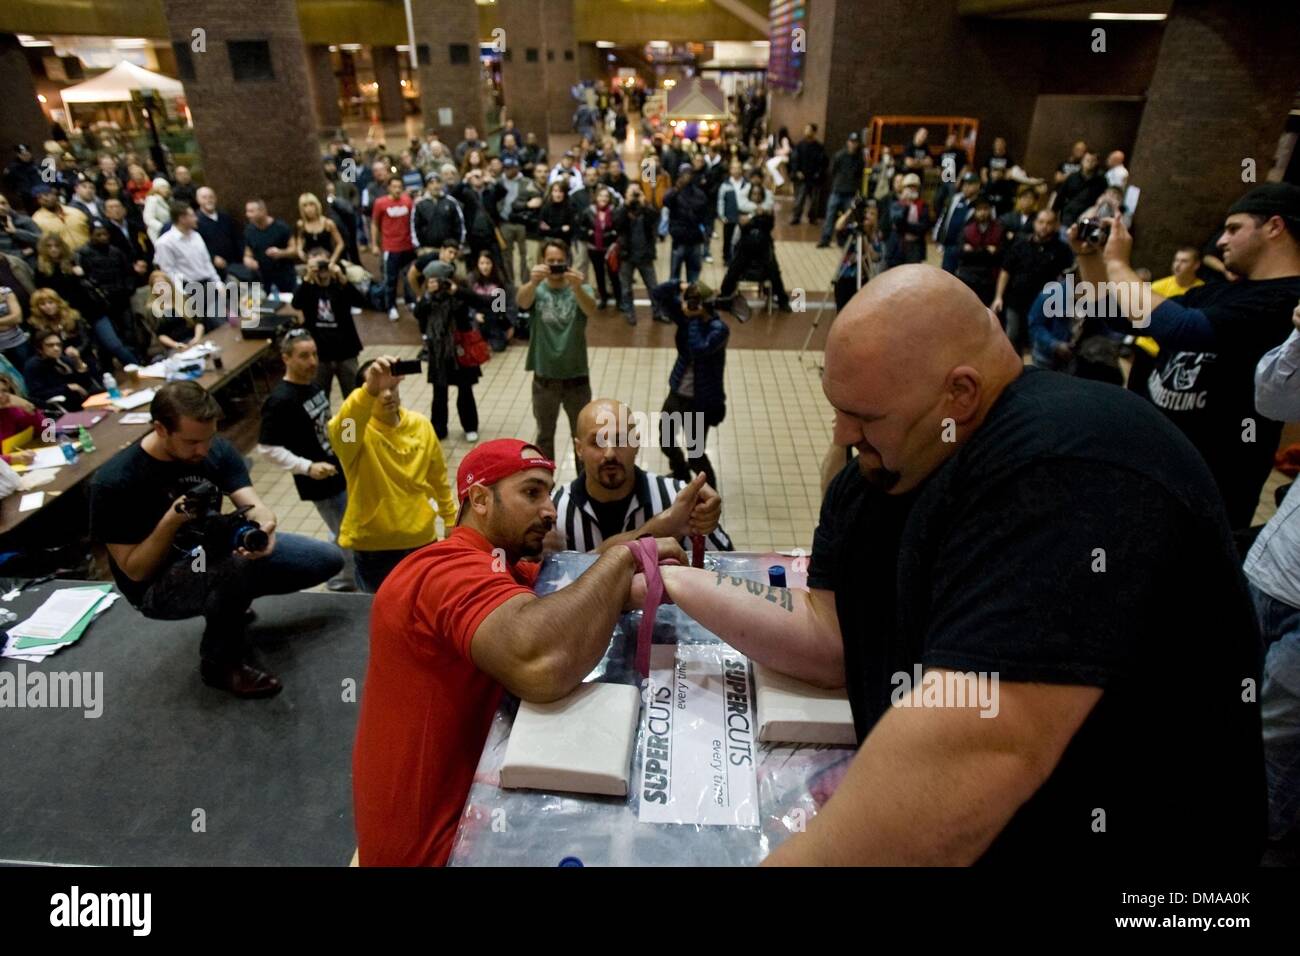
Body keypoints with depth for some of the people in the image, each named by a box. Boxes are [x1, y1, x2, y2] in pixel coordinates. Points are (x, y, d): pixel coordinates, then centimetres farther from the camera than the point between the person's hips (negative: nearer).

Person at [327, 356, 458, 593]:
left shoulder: (420, 425, -4)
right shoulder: (358, 431, -17)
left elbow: (438, 476, 8)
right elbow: (343, 428, -44)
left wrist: (450, 518, 14)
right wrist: (370, 390, -61)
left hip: (421, 539, 3)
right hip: (373, 546, -3)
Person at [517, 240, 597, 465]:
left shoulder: (580, 288, -5)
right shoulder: (537, 289, -5)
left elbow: (591, 310, -27)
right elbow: (522, 301, -28)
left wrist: (577, 288, -48)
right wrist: (533, 282, -50)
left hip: (577, 376, 0)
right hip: (544, 377, 0)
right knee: (544, 435, 16)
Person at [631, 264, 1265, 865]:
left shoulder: (1066, 469, -27)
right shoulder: (878, 474, 1)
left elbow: (980, 746, -37)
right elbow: (831, 637, 0)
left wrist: (799, 855, -32)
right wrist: (685, 585, -6)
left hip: (1081, 843, -7)